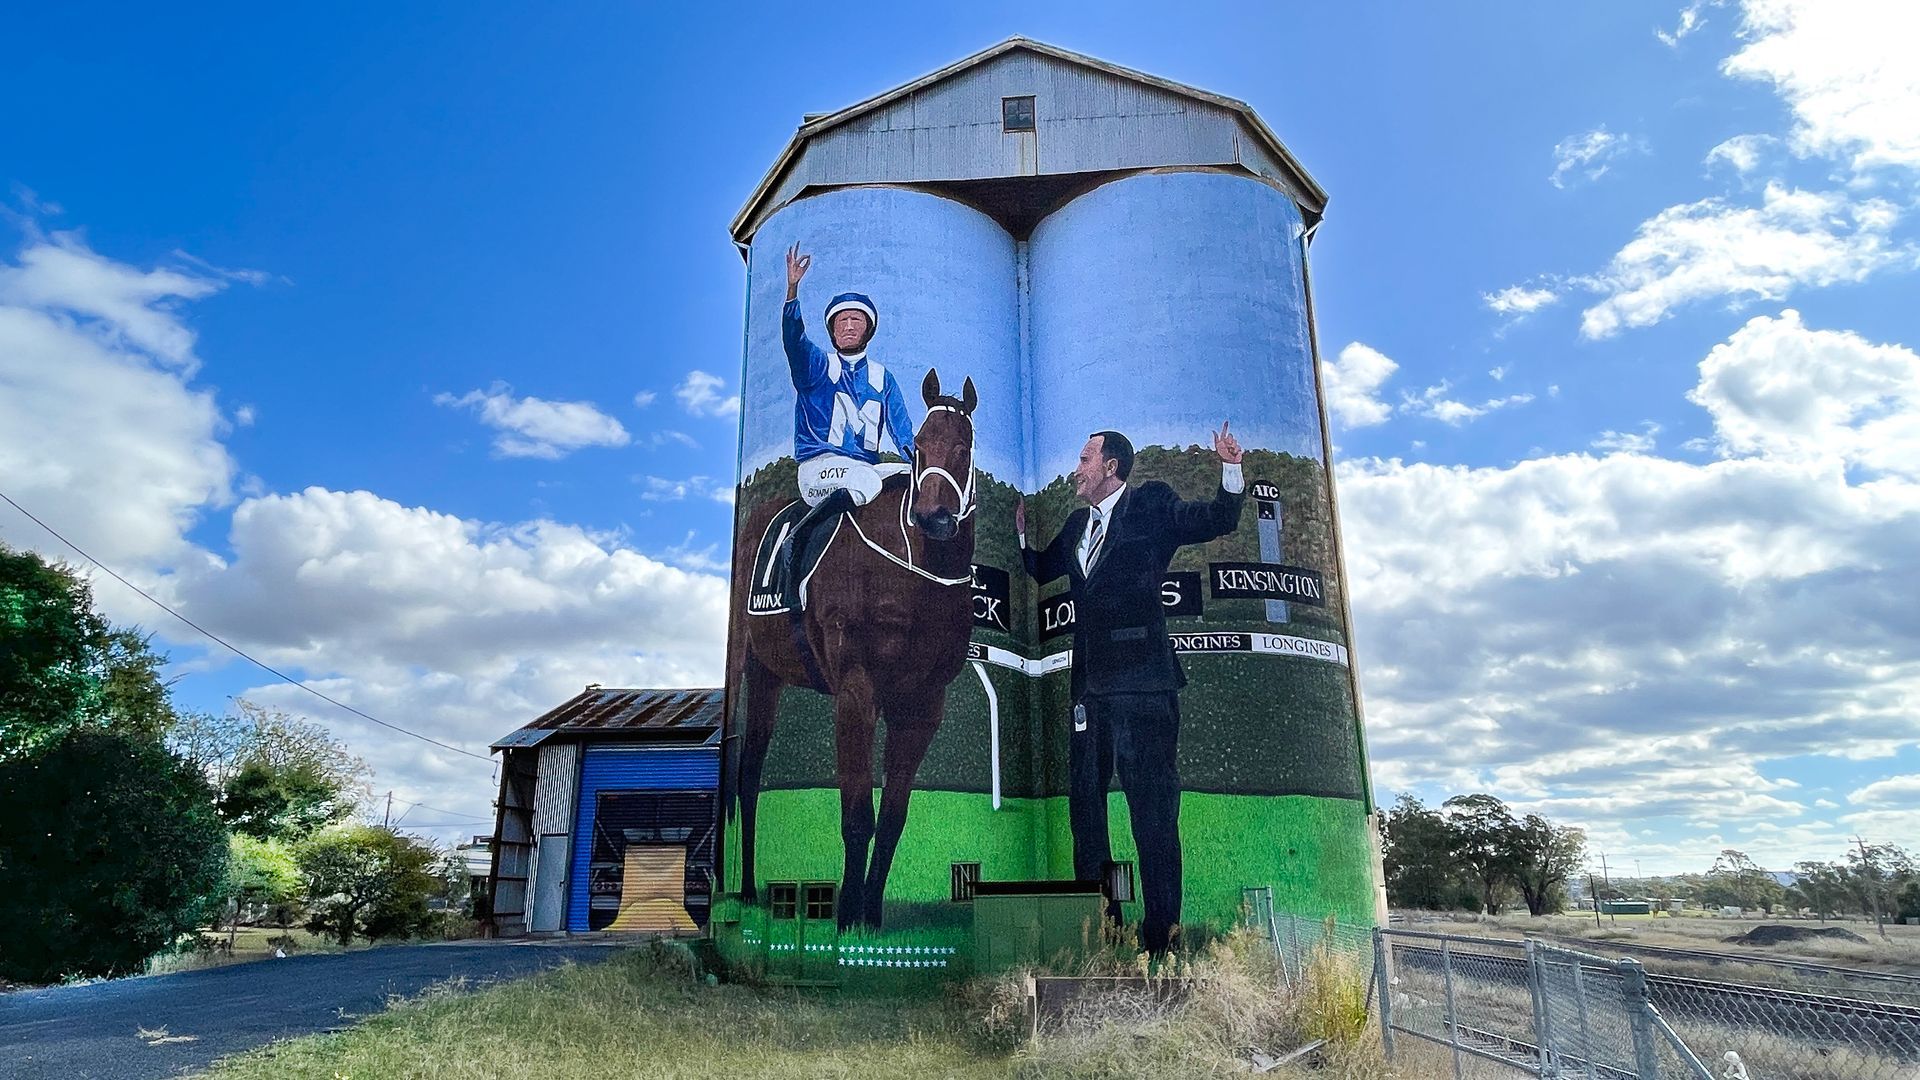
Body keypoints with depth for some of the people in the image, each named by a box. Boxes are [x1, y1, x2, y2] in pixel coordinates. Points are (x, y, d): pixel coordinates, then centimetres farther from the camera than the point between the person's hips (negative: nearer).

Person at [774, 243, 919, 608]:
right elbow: (793, 338, -11)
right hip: (819, 467, -4)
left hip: (866, 467, 5)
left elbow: (901, 428, 11)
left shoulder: (882, 377, 20)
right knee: (871, 481, -34)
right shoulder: (816, 365, 10)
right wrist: (792, 289, -27)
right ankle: (794, 544, -25)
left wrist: (919, 458, -9)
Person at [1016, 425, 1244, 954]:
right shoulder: (1077, 524, 20)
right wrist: (1022, 533, 16)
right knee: (1084, 802, 13)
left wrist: (1231, 470, -22)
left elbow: (1216, 521, -8)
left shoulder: (1153, 505, 2)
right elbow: (1042, 570, 31)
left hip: (1142, 683, -7)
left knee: (1152, 809, -5)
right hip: (1090, 687, 8)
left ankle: (1161, 935, 4)